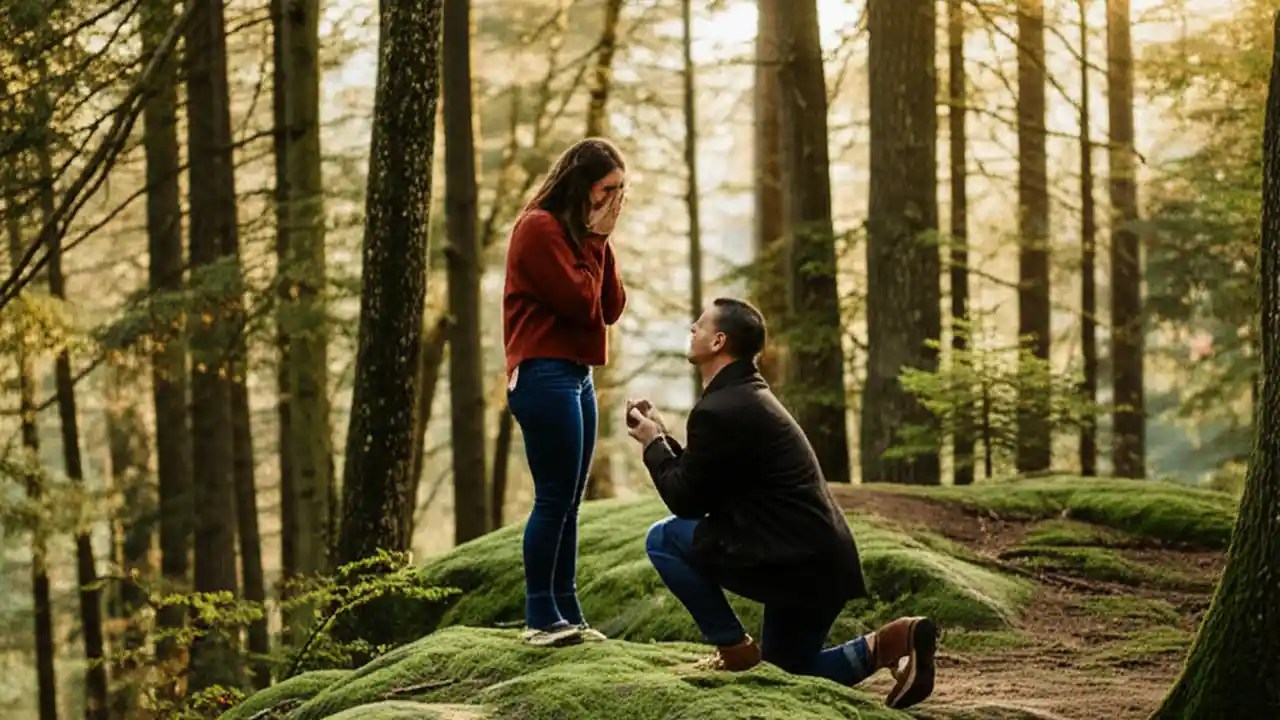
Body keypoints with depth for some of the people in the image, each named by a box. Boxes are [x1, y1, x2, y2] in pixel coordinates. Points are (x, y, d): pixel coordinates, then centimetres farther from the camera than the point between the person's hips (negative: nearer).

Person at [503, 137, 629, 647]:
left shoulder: (578, 232, 18)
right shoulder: (540, 228, -9)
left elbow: (612, 309, 10)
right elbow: (579, 303, -16)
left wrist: (600, 240, 2)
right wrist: (596, 239, -7)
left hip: (576, 376, 9)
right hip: (545, 376, -9)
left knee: (568, 502, 6)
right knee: (554, 499, -11)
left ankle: (567, 613, 6)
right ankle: (541, 618, -9)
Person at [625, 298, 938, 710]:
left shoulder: (719, 411, -17)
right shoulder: (749, 396, 15)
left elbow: (685, 500, -10)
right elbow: (700, 482, 20)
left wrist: (652, 443, 4)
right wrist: (661, 436, 18)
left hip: (793, 562, -10)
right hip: (818, 562, 10)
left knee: (664, 539, -2)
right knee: (787, 671, 24)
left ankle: (733, 646, 1)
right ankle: (886, 644, 6)